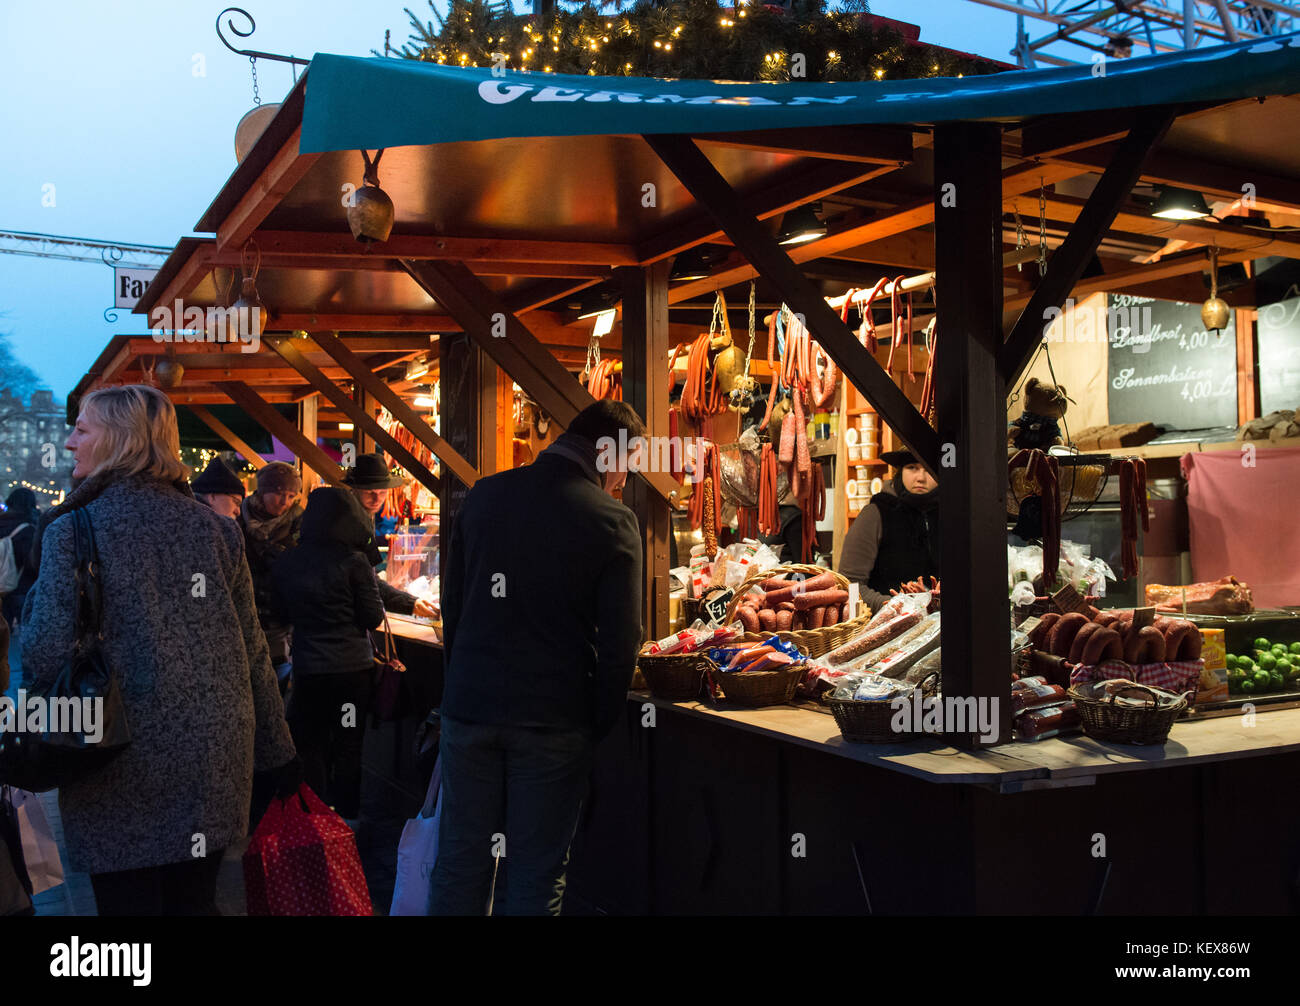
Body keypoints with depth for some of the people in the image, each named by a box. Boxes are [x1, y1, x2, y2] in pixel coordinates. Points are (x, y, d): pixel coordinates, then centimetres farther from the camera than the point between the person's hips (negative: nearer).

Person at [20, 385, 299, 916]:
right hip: (214, 757, 4)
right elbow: (252, 651, 6)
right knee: (195, 901, 16)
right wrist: (278, 749, 13)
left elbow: (45, 656, -16)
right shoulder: (215, 529, 3)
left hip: (126, 771, -4)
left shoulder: (73, 532, -9)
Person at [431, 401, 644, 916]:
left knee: (461, 860, 14)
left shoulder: (483, 496, 4)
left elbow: (452, 607, 10)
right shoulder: (612, 520, -10)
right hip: (553, 720, -3)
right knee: (537, 874, 8)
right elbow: (619, 641, -10)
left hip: (468, 708, 4)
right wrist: (600, 725, 2)